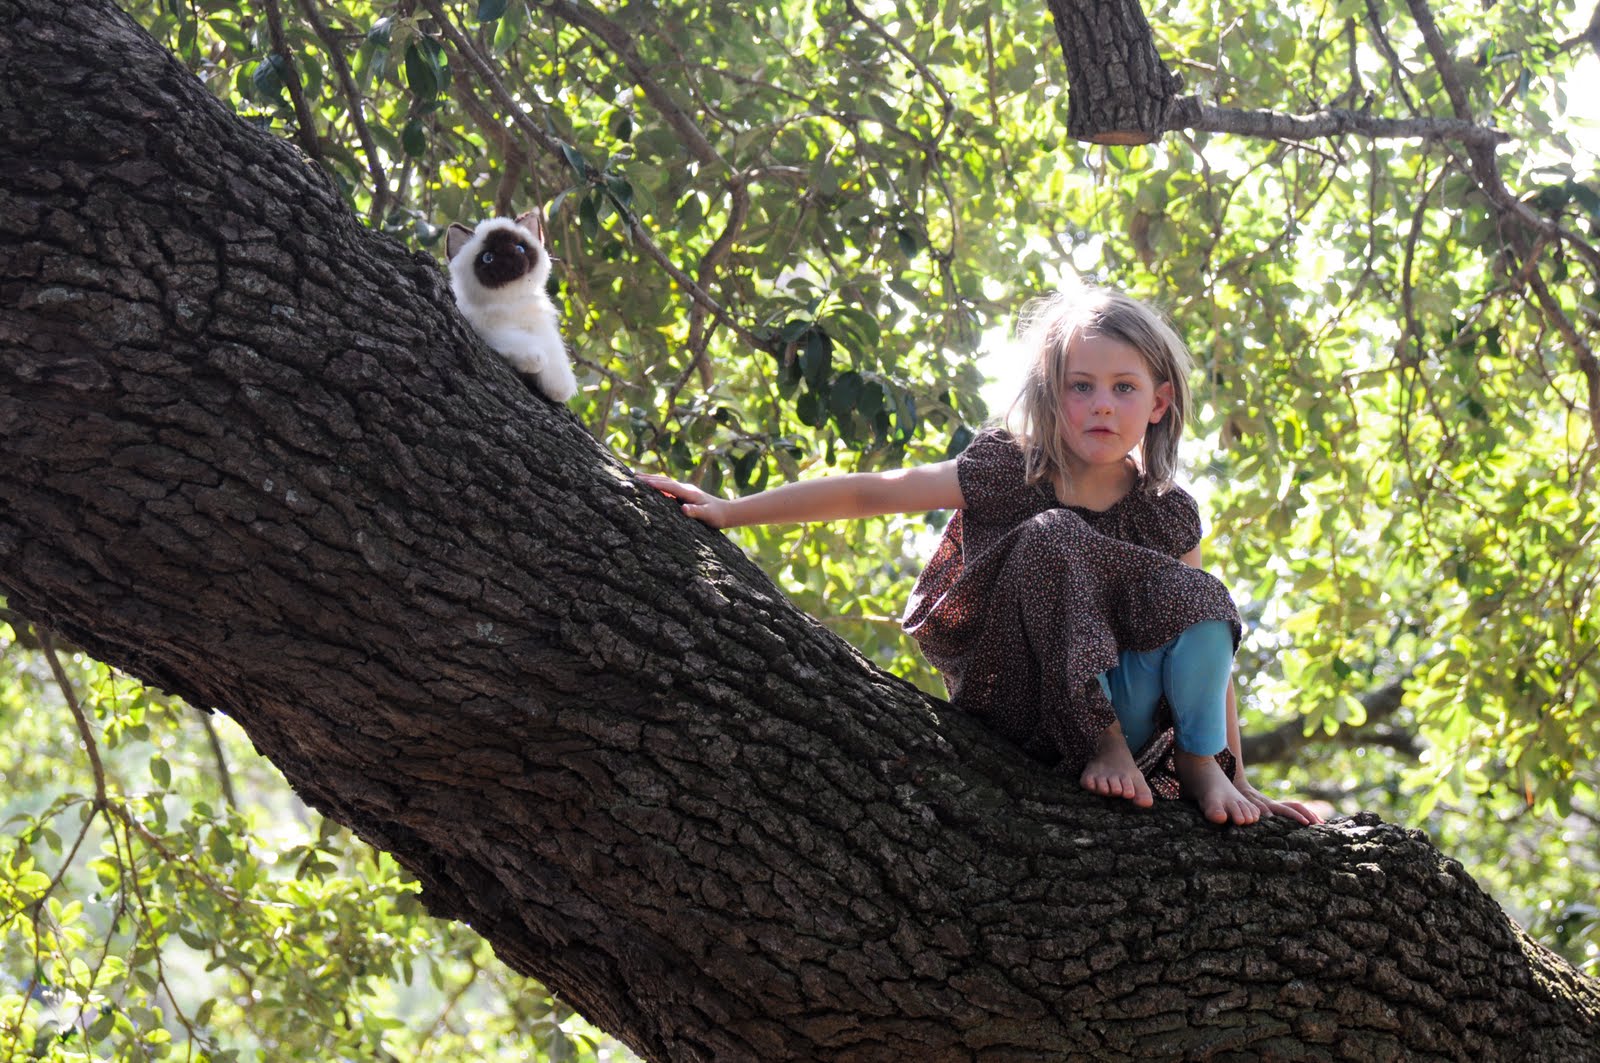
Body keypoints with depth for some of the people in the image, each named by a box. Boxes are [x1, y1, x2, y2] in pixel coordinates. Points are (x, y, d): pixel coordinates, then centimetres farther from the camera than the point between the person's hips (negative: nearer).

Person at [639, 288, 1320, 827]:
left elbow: (1209, 640, 4)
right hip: (1014, 707, -2)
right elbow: (868, 493, -6)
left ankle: (1199, 762, -6)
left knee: (1197, 598, -24)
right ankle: (1102, 746, -20)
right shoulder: (1007, 474, -8)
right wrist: (728, 512, -10)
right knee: (1050, 538, -26)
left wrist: (1235, 777, 2)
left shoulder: (1166, 514, -1)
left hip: (1126, 705, 2)